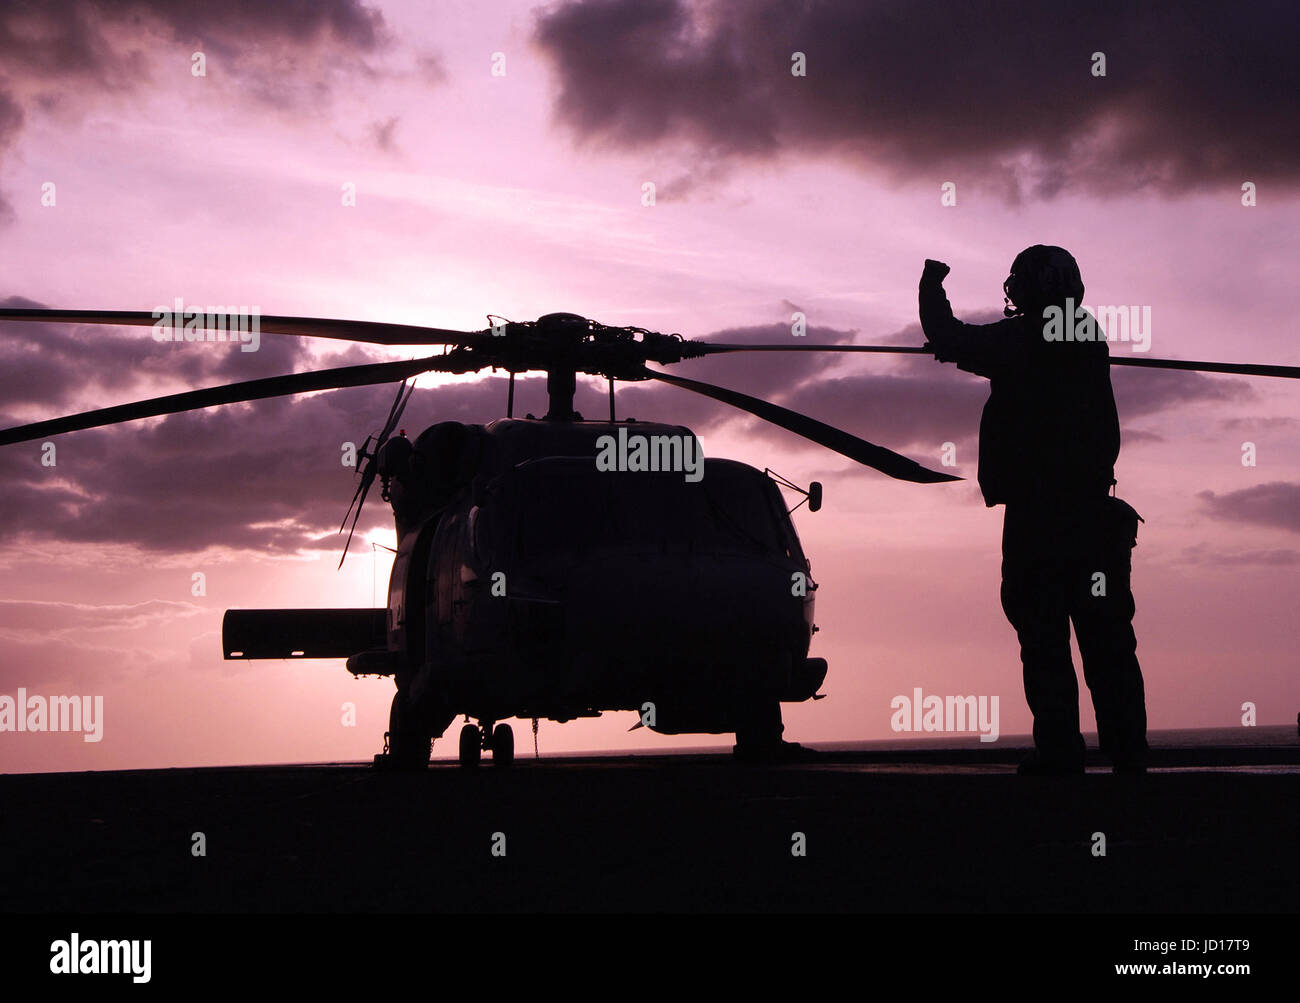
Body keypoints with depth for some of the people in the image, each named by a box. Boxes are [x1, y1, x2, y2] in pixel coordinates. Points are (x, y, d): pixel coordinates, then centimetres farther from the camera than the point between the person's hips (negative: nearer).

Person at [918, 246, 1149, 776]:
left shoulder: (1016, 341, -8)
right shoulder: (1091, 339, 10)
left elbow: (947, 338, 0)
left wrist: (932, 285, 19)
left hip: (1034, 514, -5)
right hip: (1095, 509, 5)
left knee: (1043, 633, -1)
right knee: (1106, 634, 8)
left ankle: (1059, 750, -3)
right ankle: (1127, 750, 9)